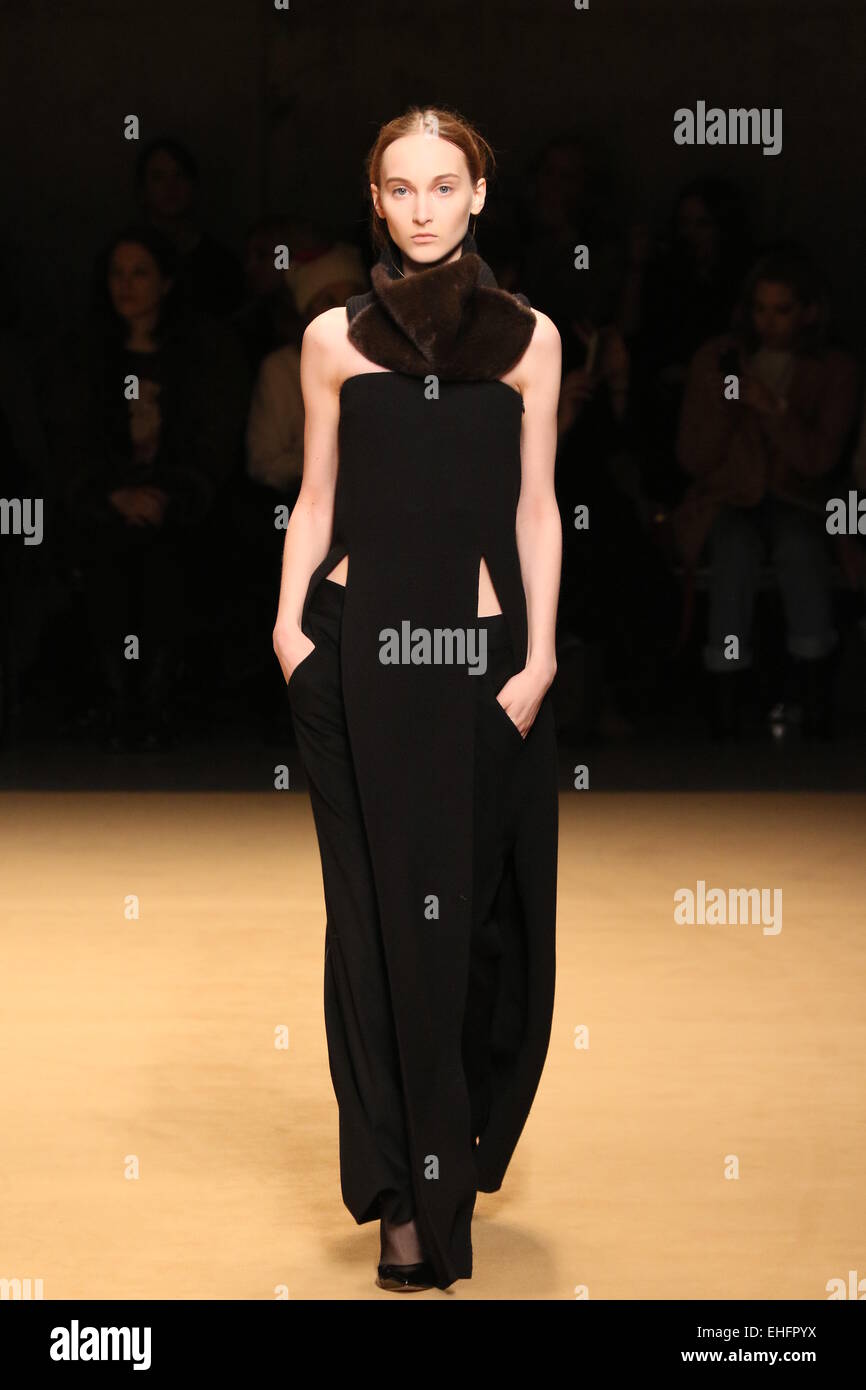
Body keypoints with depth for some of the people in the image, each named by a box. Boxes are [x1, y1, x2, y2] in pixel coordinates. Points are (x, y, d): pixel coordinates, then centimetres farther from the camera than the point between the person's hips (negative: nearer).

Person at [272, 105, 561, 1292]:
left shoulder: (528, 337, 6)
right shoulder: (335, 338, 6)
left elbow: (535, 509, 5)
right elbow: (317, 498, 9)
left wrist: (540, 655, -3)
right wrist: (290, 623, -4)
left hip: (485, 648, 0)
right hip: (361, 646, 0)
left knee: (478, 905, 4)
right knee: (383, 905, 0)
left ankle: (463, 1148, 24)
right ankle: (408, 1194, 6)